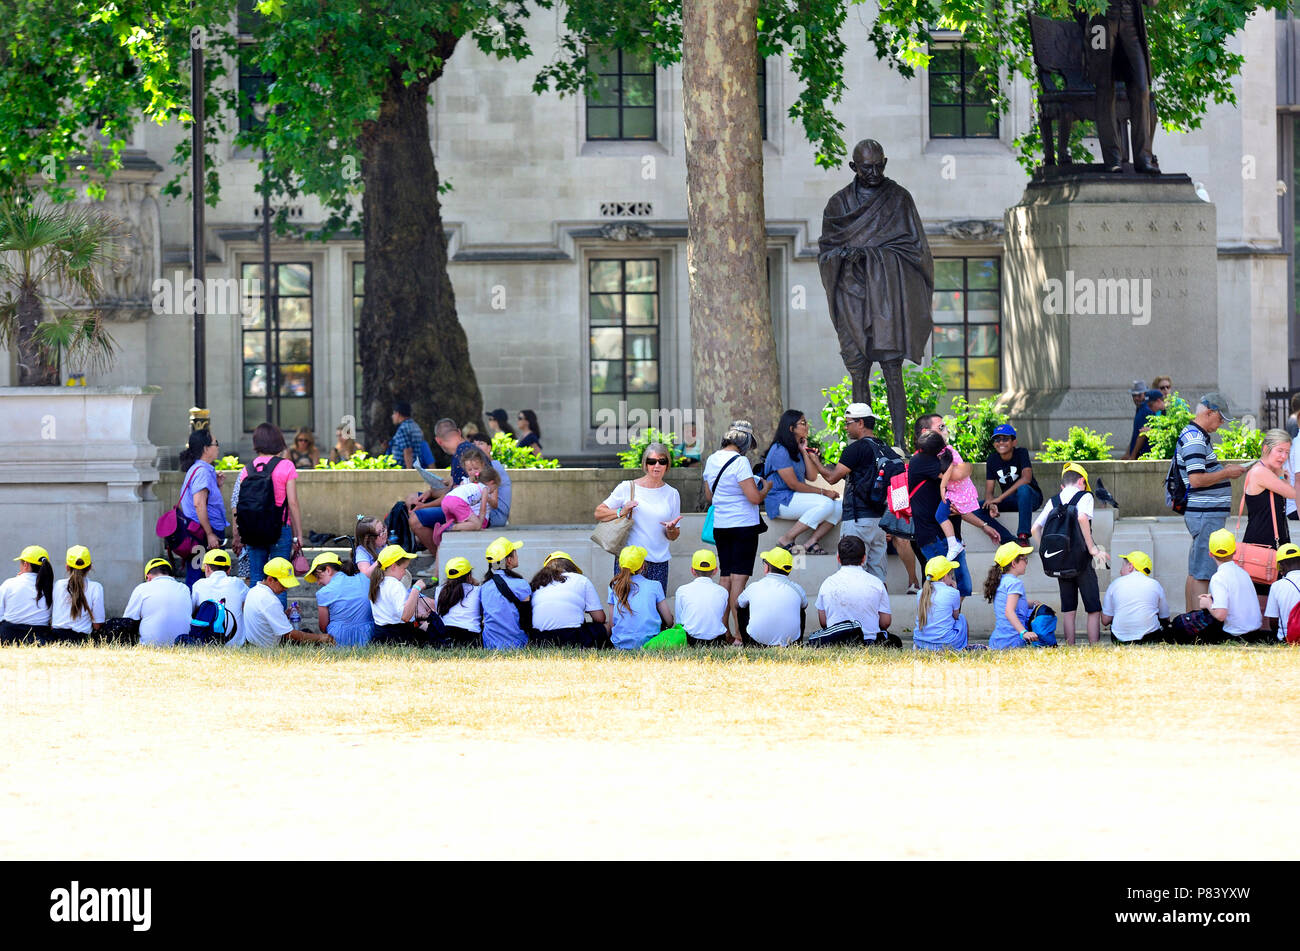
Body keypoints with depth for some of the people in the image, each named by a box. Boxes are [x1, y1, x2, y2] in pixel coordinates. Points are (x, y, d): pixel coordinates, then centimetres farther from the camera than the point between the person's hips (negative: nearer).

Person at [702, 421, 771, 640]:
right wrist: (766, 488, 2)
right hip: (744, 526, -7)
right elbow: (755, 497, -18)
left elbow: (709, 496, 19)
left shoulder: (712, 460, 9)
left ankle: (724, 631, 11)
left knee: (726, 579, 11)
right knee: (739, 579, -7)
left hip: (720, 527, 7)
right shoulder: (740, 462, -15)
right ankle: (740, 635, -9)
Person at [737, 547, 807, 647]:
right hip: (791, 641, 1)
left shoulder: (754, 588, -3)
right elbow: (805, 606, 23)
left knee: (743, 608, 27)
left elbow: (737, 605, 19)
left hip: (758, 641, -1)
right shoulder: (797, 589, -2)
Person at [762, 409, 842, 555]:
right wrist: (823, 492, -14)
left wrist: (804, 452, 3)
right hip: (781, 502, -9)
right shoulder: (780, 451, -13)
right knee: (826, 504, -28)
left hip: (798, 499, 9)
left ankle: (811, 543, -12)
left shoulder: (797, 450, 15)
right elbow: (793, 484, -17)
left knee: (839, 507, -6)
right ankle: (787, 539, -21)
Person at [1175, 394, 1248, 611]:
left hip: (1203, 513, 11)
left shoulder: (1196, 436, 17)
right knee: (1203, 572, -10)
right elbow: (1196, 479, -24)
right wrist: (1226, 473, -13)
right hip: (1205, 514, -11)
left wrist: (1224, 469, 17)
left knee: (1196, 570, 15)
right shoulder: (1195, 440, -17)